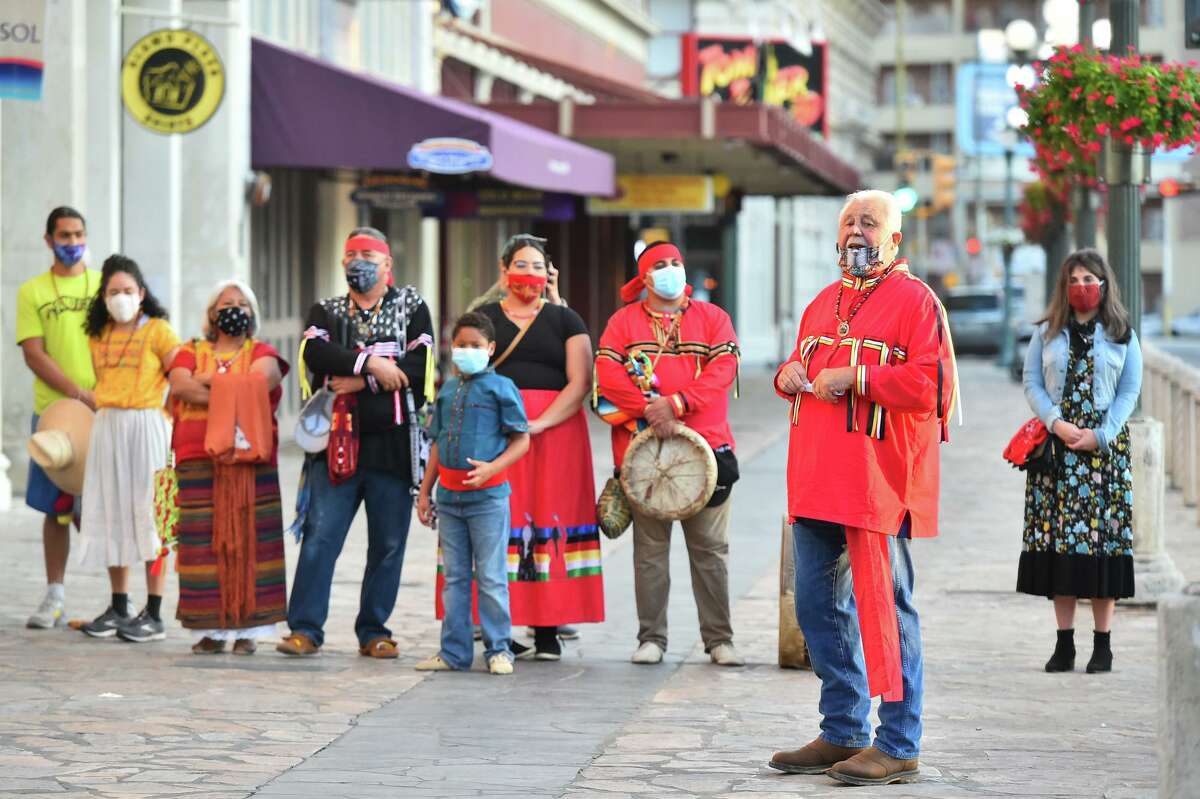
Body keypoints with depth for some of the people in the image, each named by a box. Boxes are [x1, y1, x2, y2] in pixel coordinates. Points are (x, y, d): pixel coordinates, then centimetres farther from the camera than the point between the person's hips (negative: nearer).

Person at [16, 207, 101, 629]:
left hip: (104, 410, 0)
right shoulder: (32, 292, 7)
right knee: (56, 507, 2)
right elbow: (33, 354, -2)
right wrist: (79, 393, -14)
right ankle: (54, 597, 10)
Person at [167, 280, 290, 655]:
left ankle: (248, 628, -1)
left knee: (248, 538, -4)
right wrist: (233, 395, -9)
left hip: (252, 461, -1)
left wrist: (209, 381, -5)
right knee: (205, 540, -3)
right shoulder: (192, 353, 16)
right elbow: (180, 385, -5)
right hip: (198, 462, 1)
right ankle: (210, 629, 0)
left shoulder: (262, 353, 12)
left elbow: (257, 380, -11)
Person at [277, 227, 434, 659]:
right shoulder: (327, 311, 14)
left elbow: (420, 367, -5)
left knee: (388, 543, 3)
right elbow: (316, 353, -7)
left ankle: (374, 632, 12)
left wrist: (358, 383, -11)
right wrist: (370, 363, -17)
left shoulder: (411, 306, 10)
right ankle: (305, 628, -3)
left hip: (391, 443, 0)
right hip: (338, 442, 0)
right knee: (319, 536, -7)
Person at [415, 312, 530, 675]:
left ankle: (499, 648, 5)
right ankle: (454, 651, 15)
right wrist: (424, 492, 16)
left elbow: (521, 440, -5)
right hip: (449, 495, 6)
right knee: (454, 577, 10)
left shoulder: (500, 387, -4)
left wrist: (492, 468, -19)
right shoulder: (447, 391, 13)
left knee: (491, 577, -2)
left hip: (487, 495, -6)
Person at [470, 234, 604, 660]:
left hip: (555, 430, 0)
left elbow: (579, 383, -1)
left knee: (549, 516, -5)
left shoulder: (565, 320, 9)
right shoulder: (482, 318, 12)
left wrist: (539, 423, -15)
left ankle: (548, 630, -3)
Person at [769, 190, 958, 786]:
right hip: (817, 481, 8)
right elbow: (799, 366, 28)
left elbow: (929, 380, -15)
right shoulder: (823, 304, 19)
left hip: (877, 480, -8)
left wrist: (854, 377, -18)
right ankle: (842, 734, 23)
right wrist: (789, 375, 4)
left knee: (884, 610, -5)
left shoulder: (914, 300, -4)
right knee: (818, 607, 12)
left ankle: (898, 747, 0)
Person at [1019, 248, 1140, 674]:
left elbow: (1130, 392, 2)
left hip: (1105, 445, -1)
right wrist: (1057, 423, -12)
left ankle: (1102, 643, 1)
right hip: (1055, 446, 1)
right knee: (1058, 539, -1)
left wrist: (1099, 435, -10)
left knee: (1102, 536, -5)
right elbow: (1032, 384, 5)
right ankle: (1064, 642, 4)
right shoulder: (1047, 333, 9)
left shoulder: (1122, 335, 6)